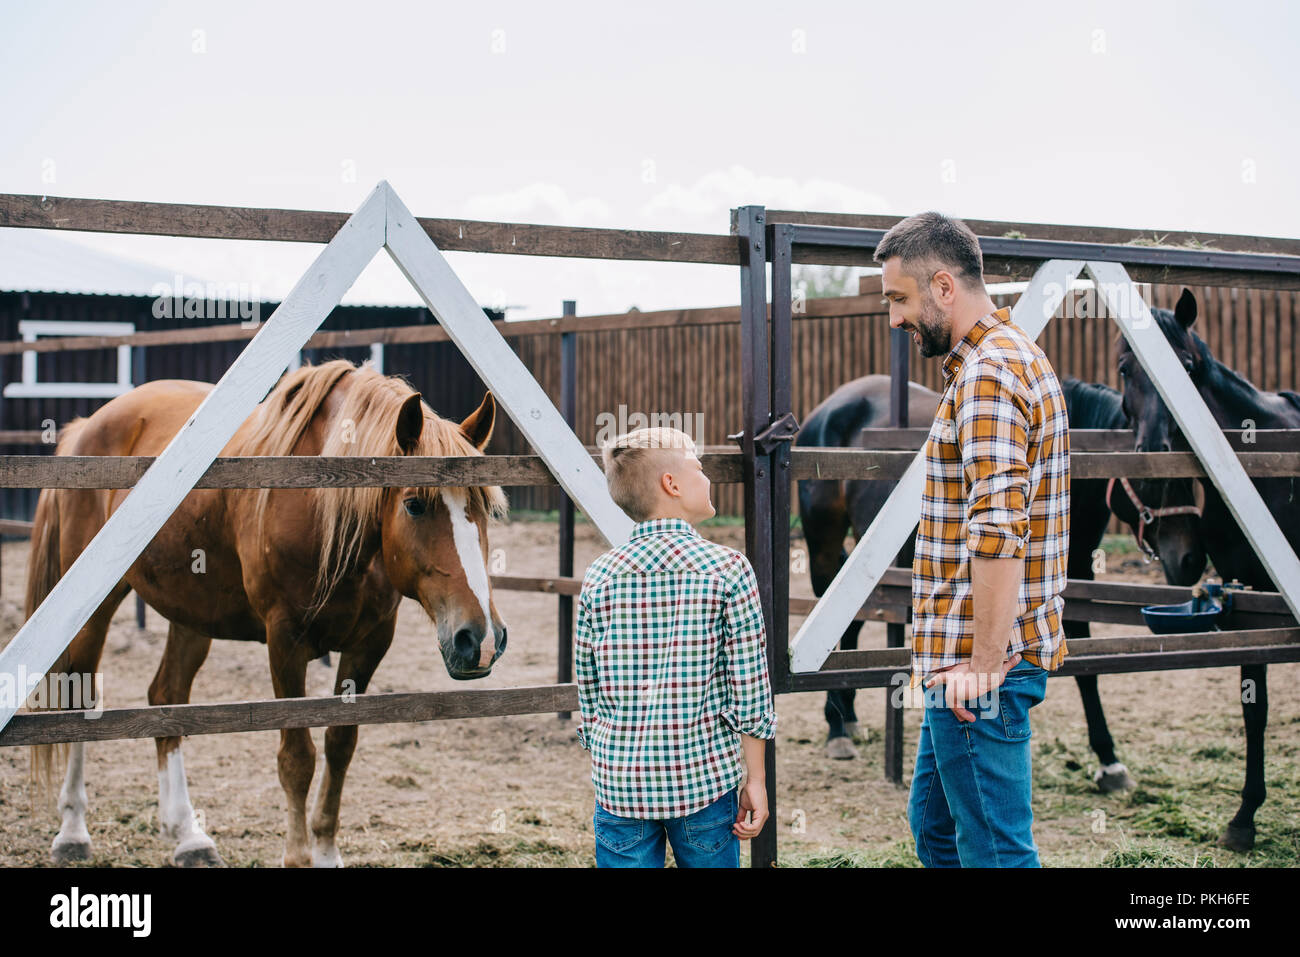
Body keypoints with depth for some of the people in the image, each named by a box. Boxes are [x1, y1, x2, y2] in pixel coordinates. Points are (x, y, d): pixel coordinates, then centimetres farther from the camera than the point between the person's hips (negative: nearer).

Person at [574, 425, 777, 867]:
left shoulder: (599, 576, 0)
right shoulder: (728, 569, -7)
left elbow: (587, 689, 7)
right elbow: (749, 685, -7)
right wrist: (756, 779, 1)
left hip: (620, 780, 2)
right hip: (704, 777, -2)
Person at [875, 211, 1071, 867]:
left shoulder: (988, 374, -17)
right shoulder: (1012, 357, 17)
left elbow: (997, 531, -26)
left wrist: (983, 663, -23)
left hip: (978, 668, -11)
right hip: (962, 657, 11)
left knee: (993, 849, -3)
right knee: (933, 821, 20)